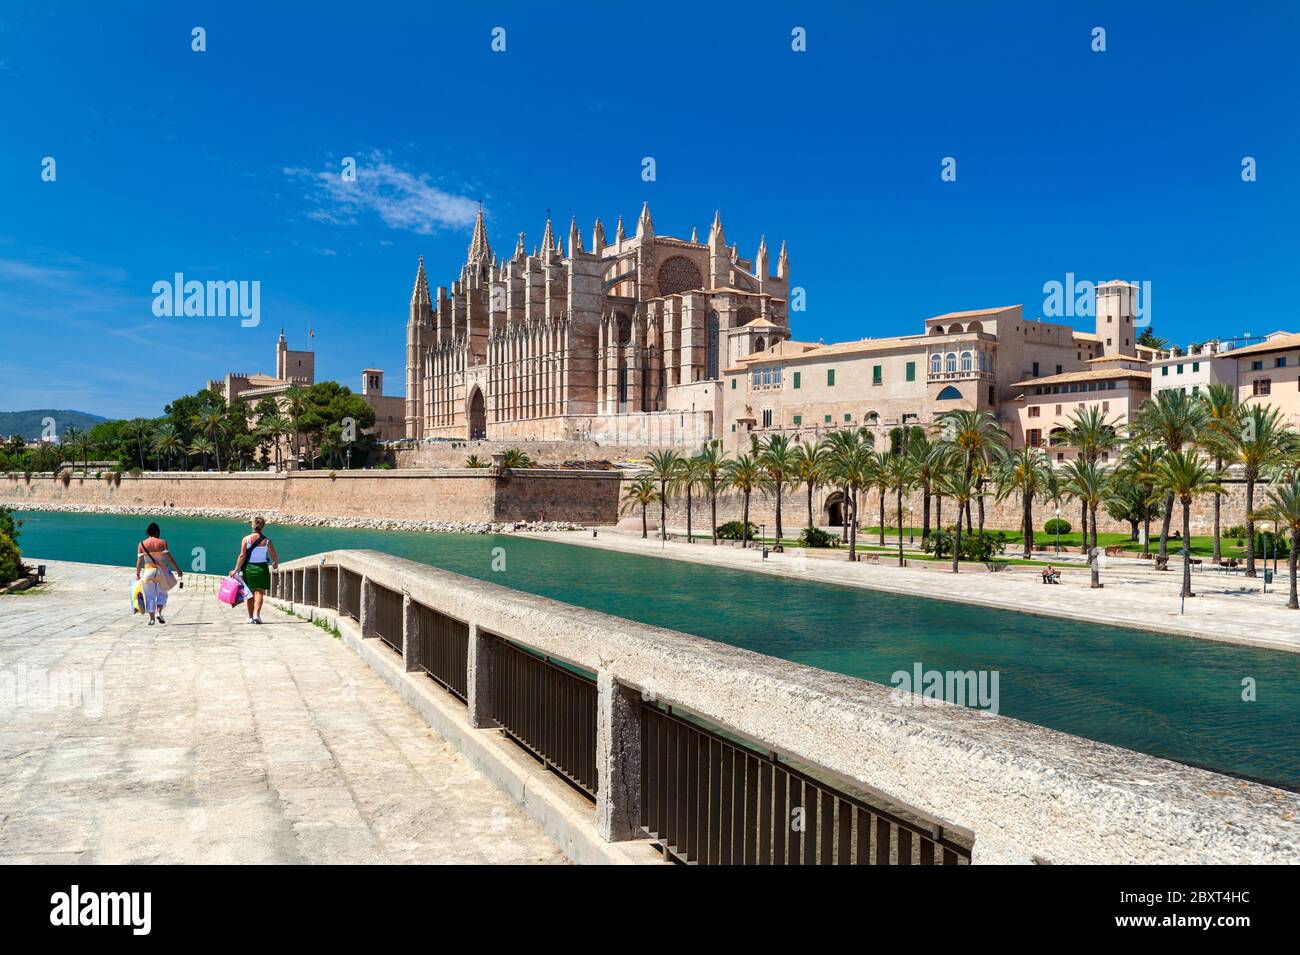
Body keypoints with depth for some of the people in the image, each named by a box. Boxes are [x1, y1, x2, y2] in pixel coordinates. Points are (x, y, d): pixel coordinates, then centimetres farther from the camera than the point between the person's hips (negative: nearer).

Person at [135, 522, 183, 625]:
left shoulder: (142, 544, 2)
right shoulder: (162, 542, -4)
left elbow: (139, 561, 1)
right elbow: (169, 558, -9)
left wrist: (137, 575, 8)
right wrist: (178, 569, -7)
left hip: (148, 571, 1)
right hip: (161, 570, -1)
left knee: (150, 596, 7)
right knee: (162, 593, 15)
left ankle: (151, 618, 6)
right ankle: (159, 612, -3)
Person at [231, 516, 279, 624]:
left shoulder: (246, 539, -3)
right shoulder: (267, 541, -2)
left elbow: (242, 556, -8)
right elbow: (275, 557, 2)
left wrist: (236, 570, -4)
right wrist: (275, 563, 23)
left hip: (248, 568, 1)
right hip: (261, 569, -1)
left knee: (249, 594, 10)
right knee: (259, 592, 0)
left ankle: (250, 617, 12)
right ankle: (256, 614, -16)